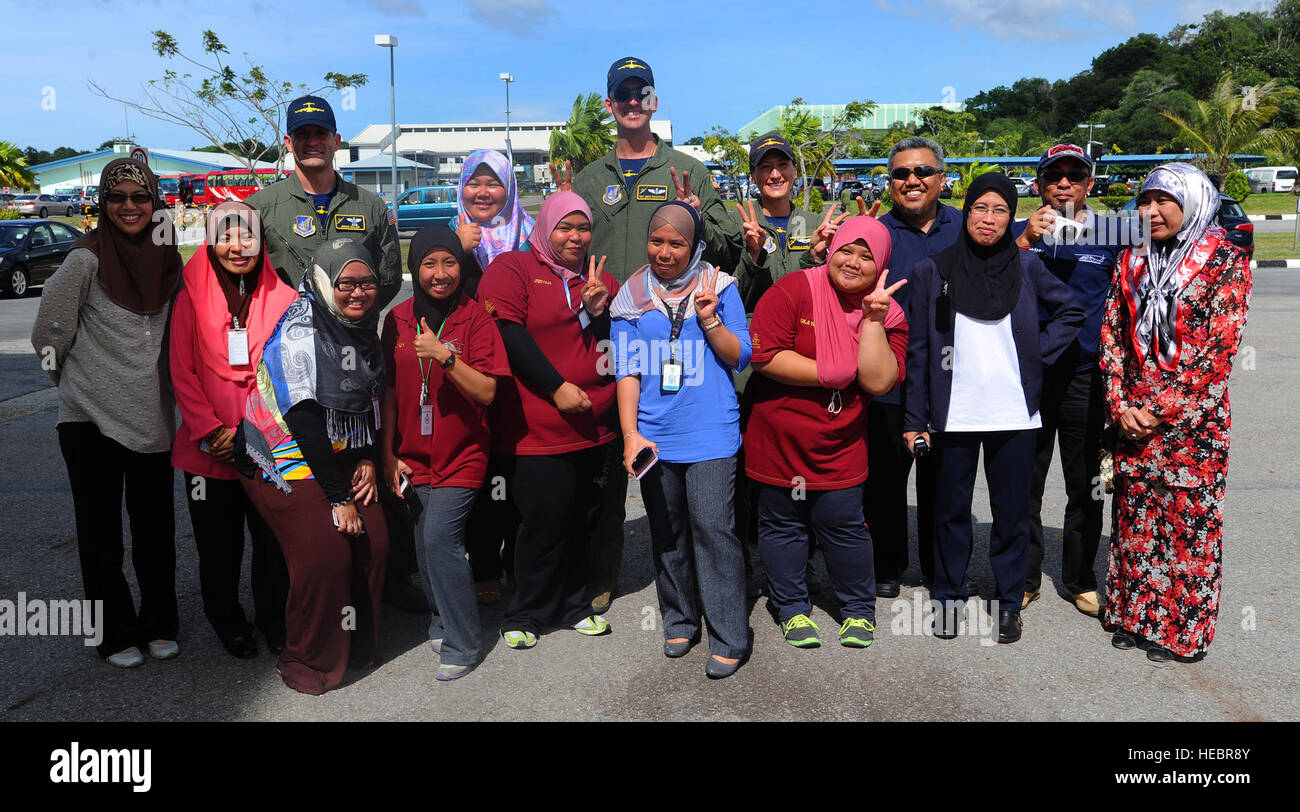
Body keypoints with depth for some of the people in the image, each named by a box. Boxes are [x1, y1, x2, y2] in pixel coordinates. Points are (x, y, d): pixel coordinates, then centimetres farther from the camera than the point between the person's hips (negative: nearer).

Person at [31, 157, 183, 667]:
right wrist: (78, 379, 3)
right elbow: (49, 334, -7)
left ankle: (159, 625, 25)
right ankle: (116, 634, 20)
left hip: (151, 416, 4)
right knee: (101, 531, 7)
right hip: (91, 417, -4)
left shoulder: (167, 260, 5)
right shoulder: (88, 259, -11)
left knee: (155, 526, 10)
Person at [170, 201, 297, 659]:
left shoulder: (282, 297, -1)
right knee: (220, 544, 12)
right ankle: (226, 619, 35)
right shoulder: (191, 299, -2)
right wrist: (212, 432, -11)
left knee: (274, 538, 8)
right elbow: (182, 373, -2)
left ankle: (273, 616, 32)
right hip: (210, 449, 0)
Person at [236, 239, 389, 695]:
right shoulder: (299, 333, -20)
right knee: (325, 556, -15)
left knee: (374, 544, -1)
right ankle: (308, 663, 6)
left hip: (342, 459, 7)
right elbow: (304, 419, -23)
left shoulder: (366, 330, 4)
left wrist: (367, 458, 1)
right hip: (290, 465, -7)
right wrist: (337, 498, -21)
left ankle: (359, 645, 20)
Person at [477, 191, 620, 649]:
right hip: (536, 428, -5)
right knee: (545, 522, -3)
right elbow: (508, 334, -12)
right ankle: (526, 615, 15)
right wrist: (557, 388, -15)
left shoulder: (601, 281, 16)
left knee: (580, 520, 13)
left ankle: (572, 606, 29)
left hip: (593, 425, 6)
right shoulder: (512, 269, 0)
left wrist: (598, 310, -8)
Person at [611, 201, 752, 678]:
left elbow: (739, 357, 1)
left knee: (712, 528, -7)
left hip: (710, 434, -2)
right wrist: (630, 433, -5)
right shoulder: (631, 298, 7)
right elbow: (626, 371, 5)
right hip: (652, 437, 3)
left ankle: (729, 639, 4)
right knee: (667, 533, 12)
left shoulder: (719, 287, 3)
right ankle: (679, 621, 29)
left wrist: (709, 318, -14)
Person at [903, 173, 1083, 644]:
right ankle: (949, 596, 26)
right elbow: (918, 350, 1)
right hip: (952, 415, 0)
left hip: (1013, 415, 1)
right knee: (951, 510, 10)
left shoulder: (1026, 266, 3)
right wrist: (915, 419, -2)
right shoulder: (934, 270, 0)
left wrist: (1039, 352, 1)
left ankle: (1008, 601, 23)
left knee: (1011, 511, 8)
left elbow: (1071, 312, 16)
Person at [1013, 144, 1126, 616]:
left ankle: (1080, 580, 26)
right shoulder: (1021, 233, 5)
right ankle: (1024, 579, 20)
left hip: (1086, 378, 1)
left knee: (1086, 485, 10)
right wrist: (1024, 241, -22)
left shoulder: (1111, 236, 6)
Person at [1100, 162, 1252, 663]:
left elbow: (1217, 350, -11)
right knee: (1135, 517, 11)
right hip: (1133, 419, 4)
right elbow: (1112, 336, 7)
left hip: (1193, 420, -4)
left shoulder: (1226, 264, -5)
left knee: (1189, 521, 2)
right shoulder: (1132, 262, 9)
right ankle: (1134, 616, 24)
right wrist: (1121, 406, -4)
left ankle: (1182, 629, 16)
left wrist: (1161, 411, -14)